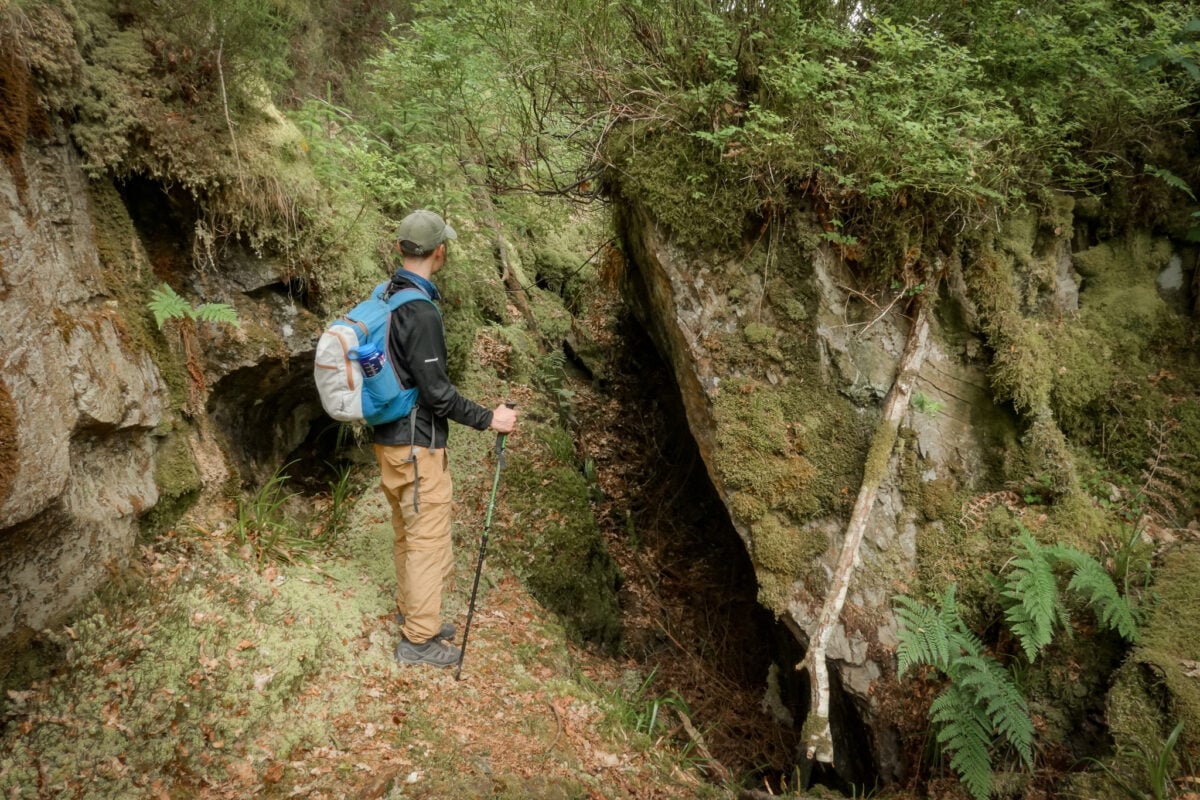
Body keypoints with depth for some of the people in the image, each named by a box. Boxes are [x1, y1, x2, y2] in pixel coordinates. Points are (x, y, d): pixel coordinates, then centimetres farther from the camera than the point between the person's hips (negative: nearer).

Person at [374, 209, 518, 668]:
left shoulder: (384, 298, 6)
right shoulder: (421, 312, -23)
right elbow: (437, 392, -23)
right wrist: (489, 419, -15)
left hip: (388, 438, 10)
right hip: (418, 445, -10)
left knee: (407, 533, 20)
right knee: (430, 540, 1)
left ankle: (413, 615, 34)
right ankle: (418, 640, 11)